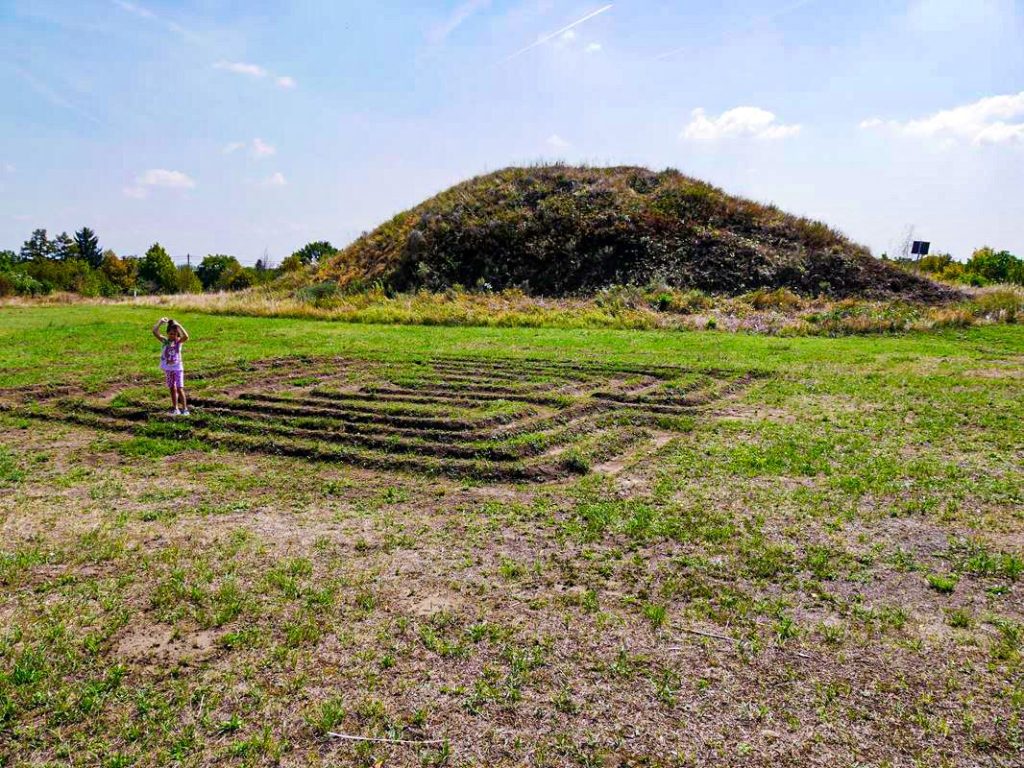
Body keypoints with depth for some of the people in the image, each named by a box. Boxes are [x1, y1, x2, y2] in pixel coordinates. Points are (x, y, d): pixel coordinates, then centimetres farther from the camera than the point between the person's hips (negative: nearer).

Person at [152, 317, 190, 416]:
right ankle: (175, 409, 19)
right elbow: (155, 332, -10)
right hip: (168, 369, 4)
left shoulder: (178, 341, -7)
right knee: (172, 389, 12)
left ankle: (184, 409, -3)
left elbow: (186, 336, -28)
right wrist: (160, 322, -20)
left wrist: (178, 325, -29)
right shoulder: (165, 341, 0)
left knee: (180, 389, -7)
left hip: (178, 368, -4)